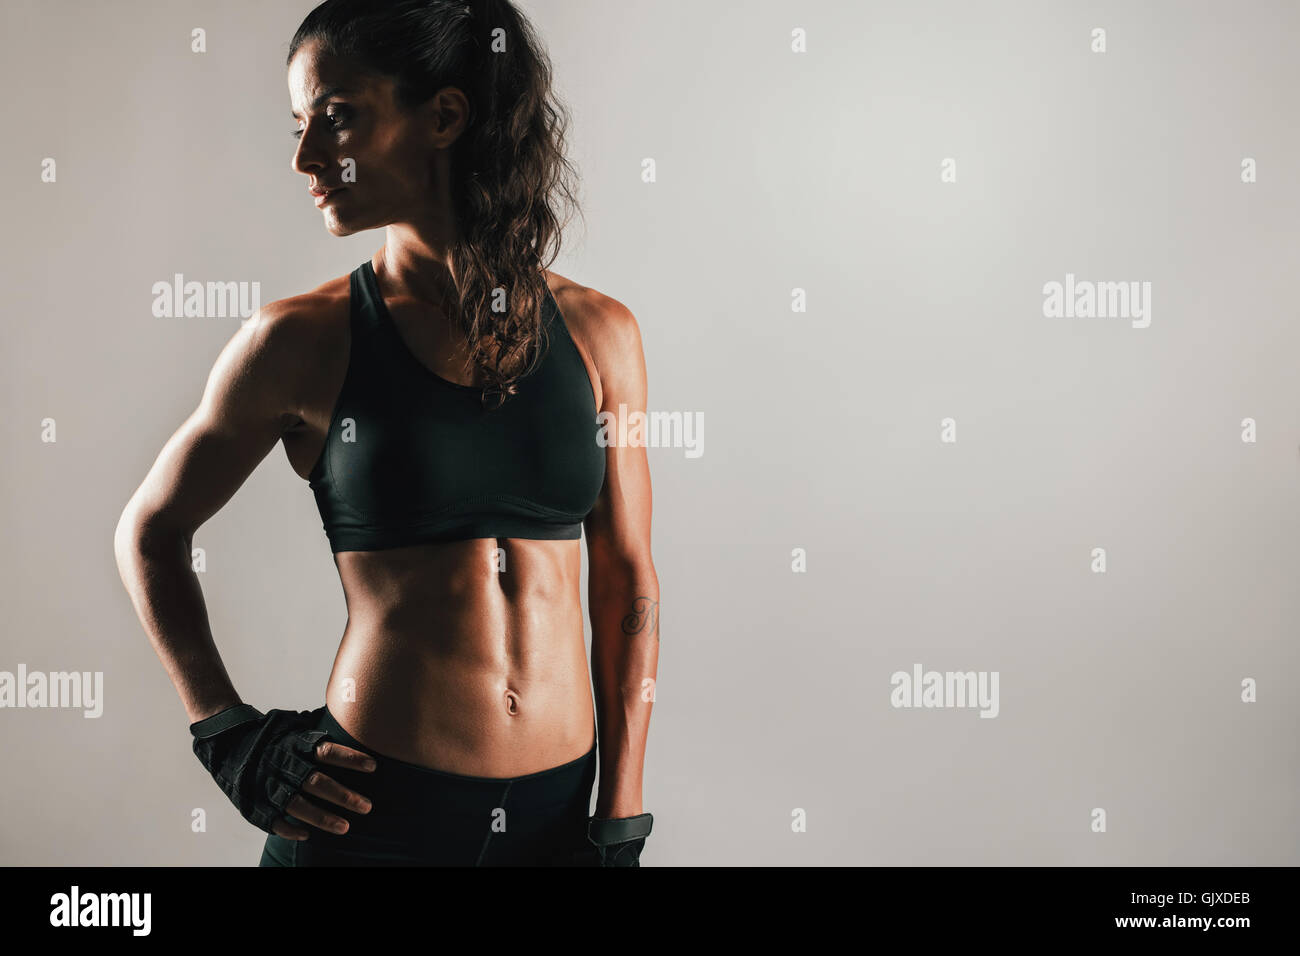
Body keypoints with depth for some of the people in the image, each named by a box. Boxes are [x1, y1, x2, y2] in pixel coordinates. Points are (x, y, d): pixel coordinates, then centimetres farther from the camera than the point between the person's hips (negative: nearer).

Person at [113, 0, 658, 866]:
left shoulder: (600, 333, -2)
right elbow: (149, 532, 6)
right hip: (372, 808, -2)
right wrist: (231, 739, -1)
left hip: (559, 806, 2)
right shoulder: (300, 342, -7)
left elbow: (627, 584, 3)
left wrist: (621, 823, 1)